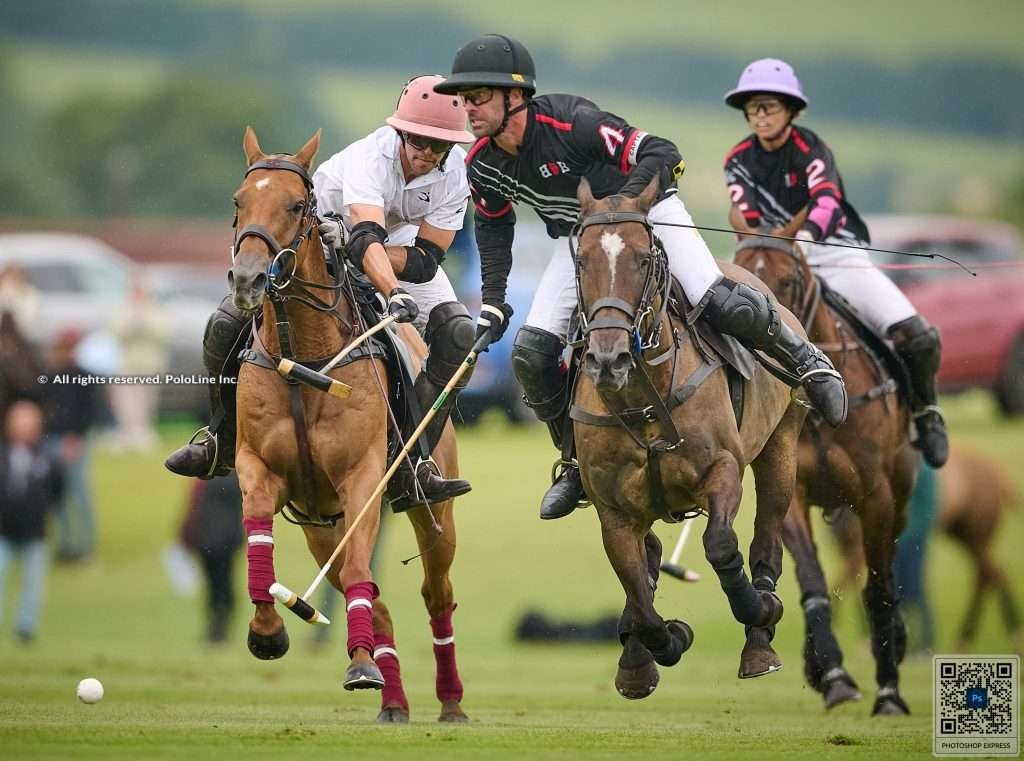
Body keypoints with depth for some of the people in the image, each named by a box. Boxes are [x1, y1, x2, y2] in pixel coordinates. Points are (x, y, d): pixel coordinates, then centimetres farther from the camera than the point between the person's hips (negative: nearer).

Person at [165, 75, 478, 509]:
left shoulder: (457, 172, -25)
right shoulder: (370, 158, -38)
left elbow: (425, 260, -26)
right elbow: (366, 236, -54)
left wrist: (351, 247, -41)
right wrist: (395, 294, -73)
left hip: (402, 244, 3)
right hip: (323, 229, -3)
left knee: (458, 333, -22)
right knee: (225, 327, -18)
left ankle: (410, 467, -20)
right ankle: (225, 438, 9)